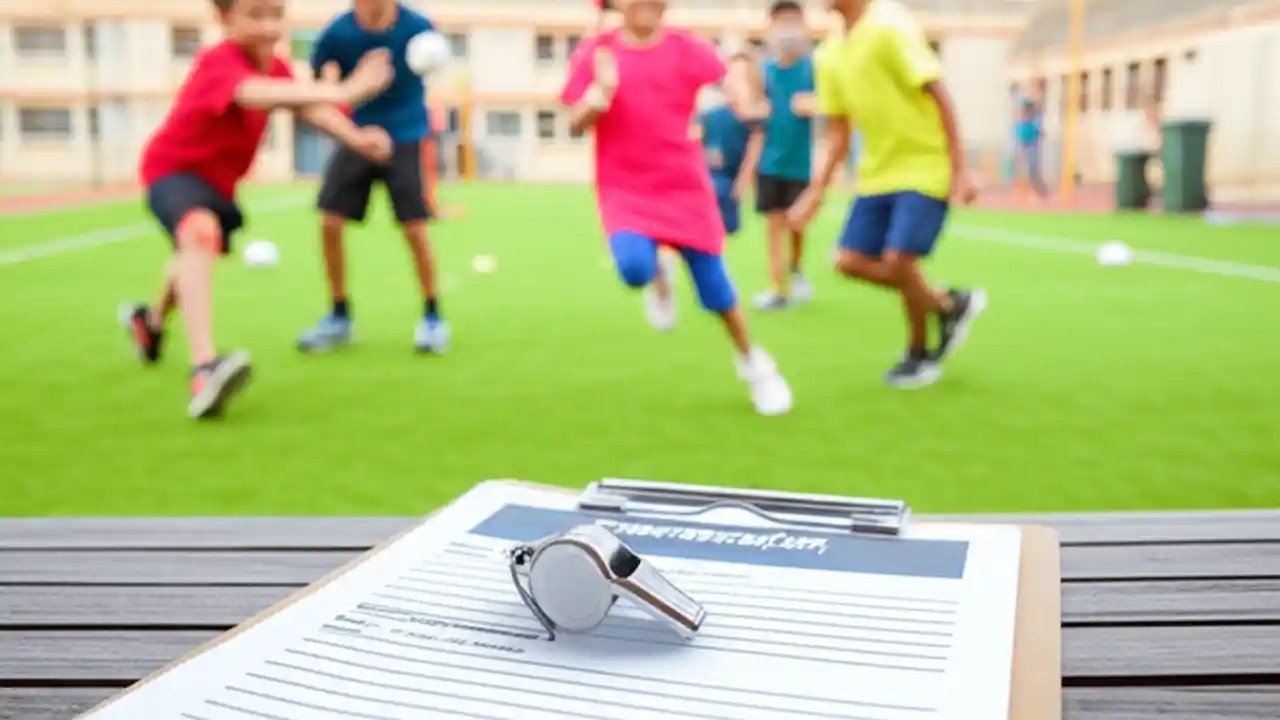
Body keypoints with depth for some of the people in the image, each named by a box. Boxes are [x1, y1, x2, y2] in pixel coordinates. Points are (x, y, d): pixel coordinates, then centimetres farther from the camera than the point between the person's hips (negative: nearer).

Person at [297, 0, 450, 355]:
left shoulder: (418, 29, -16)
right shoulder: (337, 33, -14)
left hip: (405, 139, -2)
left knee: (415, 230, -7)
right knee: (330, 223, -4)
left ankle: (432, 316, 14)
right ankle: (339, 315, 14)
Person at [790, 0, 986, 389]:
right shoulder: (829, 54, 6)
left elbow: (940, 97, -16)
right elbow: (838, 134, 12)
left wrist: (960, 170, -19)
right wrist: (816, 191, 7)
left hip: (924, 168, -7)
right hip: (878, 173, 7)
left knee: (897, 261, -15)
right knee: (850, 261, 0)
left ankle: (920, 354, 12)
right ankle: (949, 304, 18)